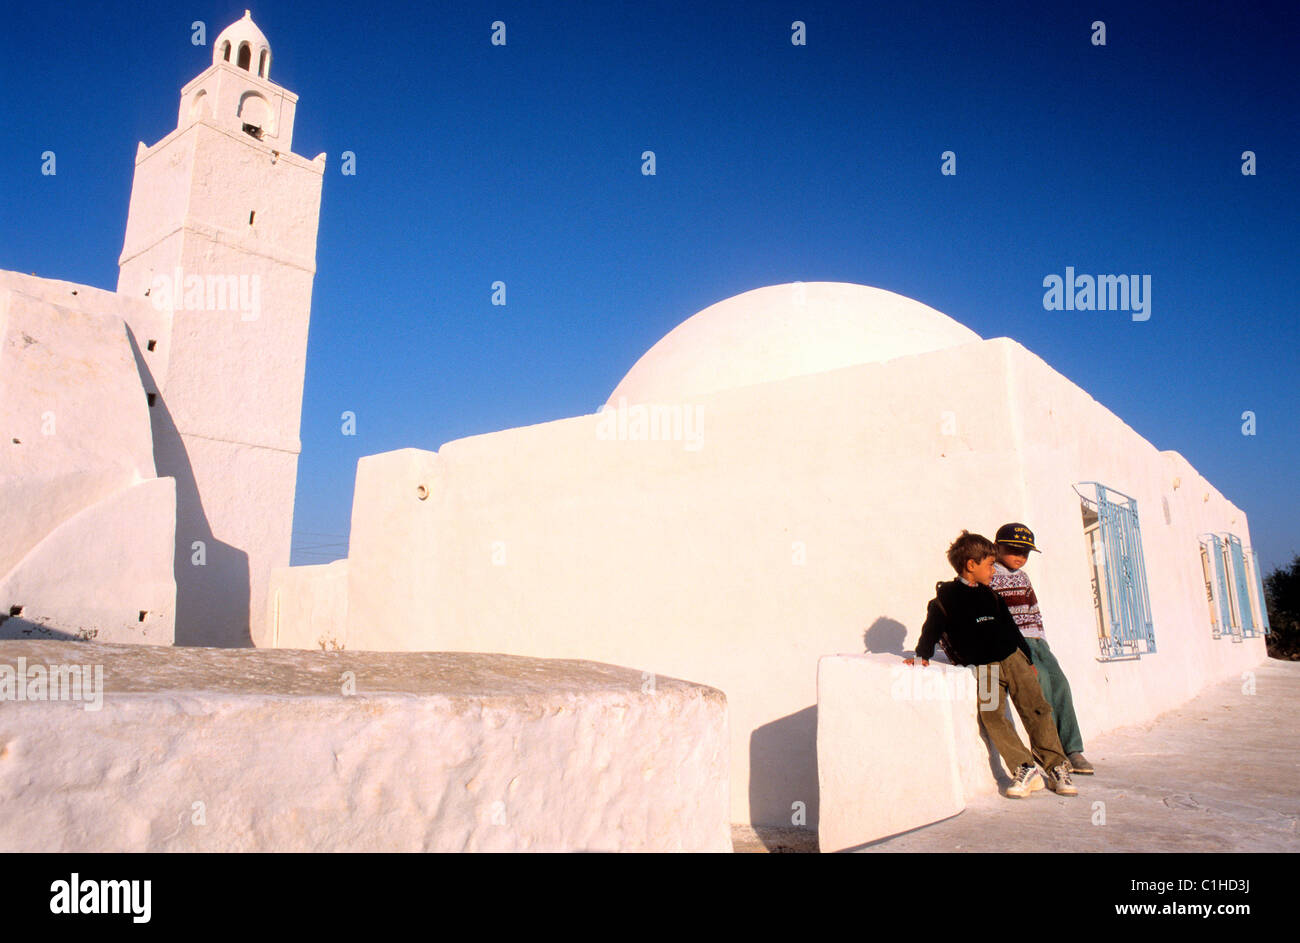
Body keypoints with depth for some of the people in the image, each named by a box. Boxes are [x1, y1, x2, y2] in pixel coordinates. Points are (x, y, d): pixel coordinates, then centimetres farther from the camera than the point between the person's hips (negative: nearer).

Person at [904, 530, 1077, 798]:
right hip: (984, 668, -4)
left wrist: (1028, 660, 21)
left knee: (1036, 709, -7)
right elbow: (932, 626, 0)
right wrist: (923, 655, -13)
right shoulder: (946, 596, 0)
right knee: (991, 714, -21)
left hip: (1012, 658, 4)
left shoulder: (990, 595, 15)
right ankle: (1024, 770, -16)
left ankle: (1056, 768, 1)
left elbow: (1010, 627, 21)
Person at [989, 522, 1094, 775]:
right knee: (1040, 677, -26)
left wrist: (1041, 641, 15)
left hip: (1035, 640, 7)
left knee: (1059, 681, -13)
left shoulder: (1022, 577, 22)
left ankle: (1071, 749, -13)